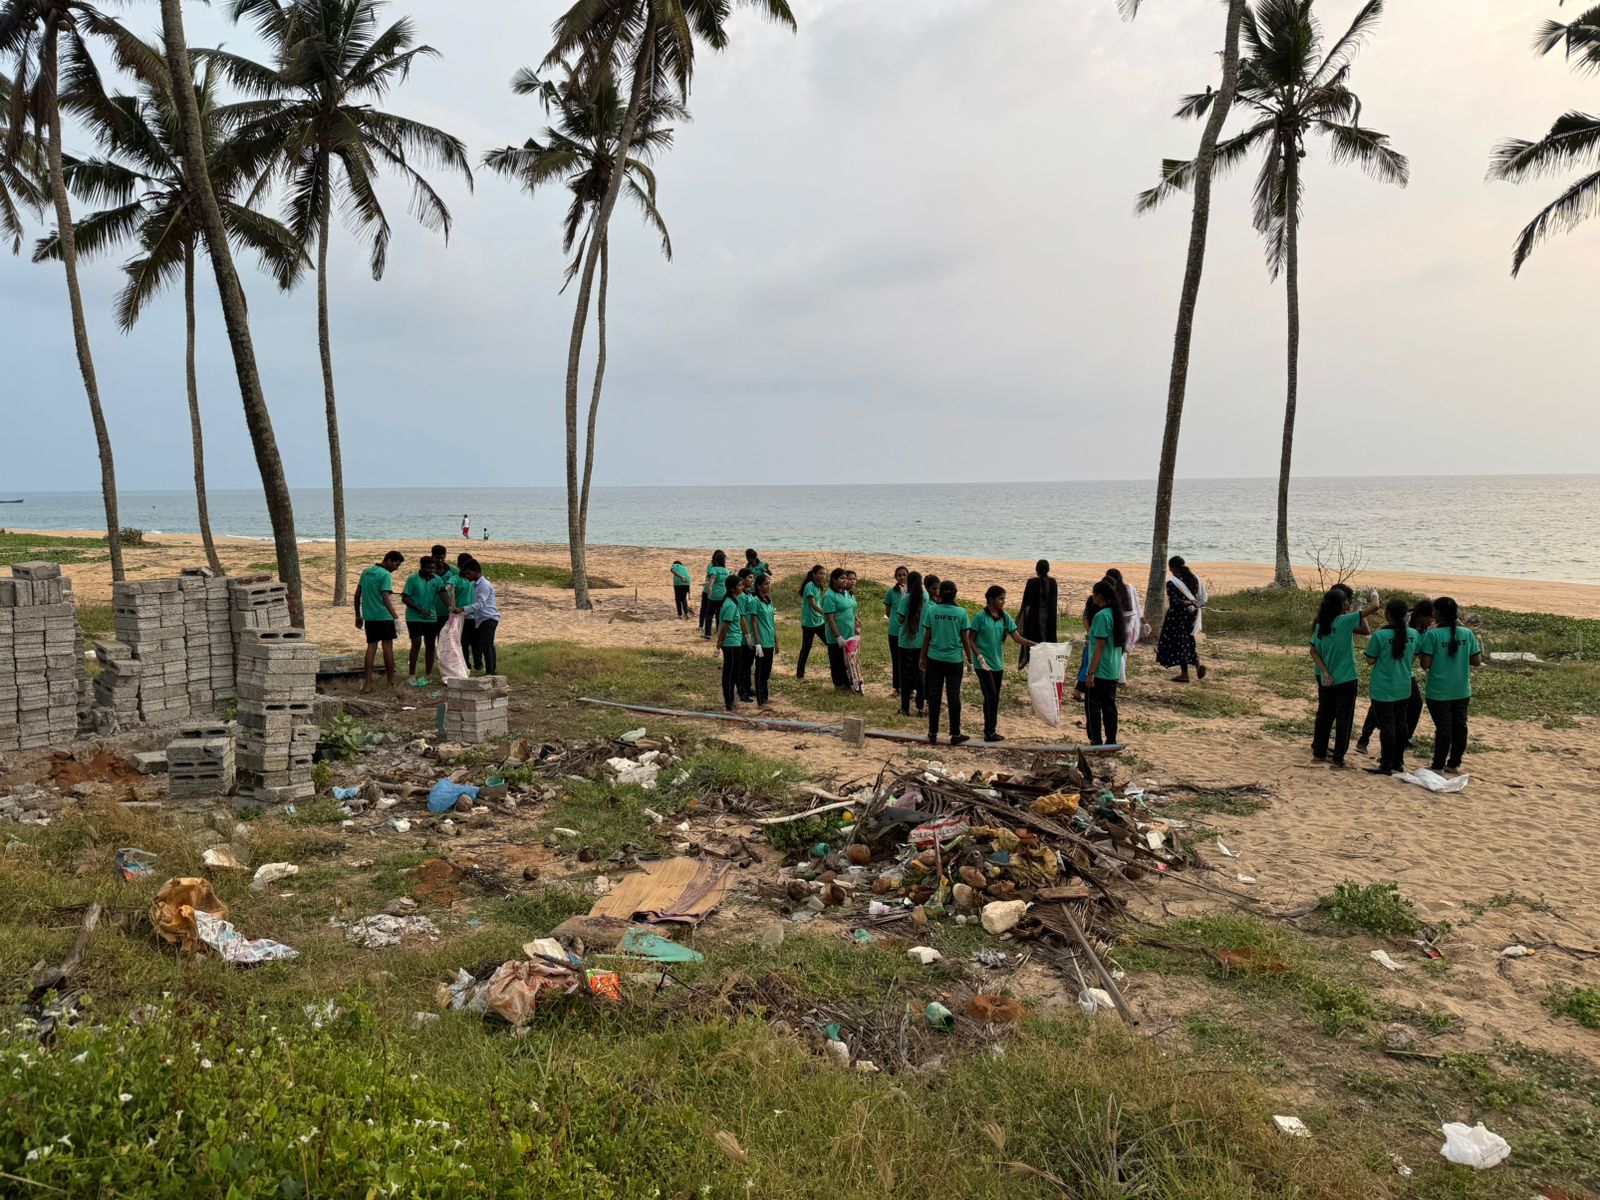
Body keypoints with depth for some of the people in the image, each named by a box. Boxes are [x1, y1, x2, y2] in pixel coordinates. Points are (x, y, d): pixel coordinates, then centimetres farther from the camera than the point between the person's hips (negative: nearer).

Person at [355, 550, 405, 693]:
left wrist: (358, 615, 22)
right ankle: (391, 681, 12)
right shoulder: (385, 575, -12)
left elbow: (357, 595, 15)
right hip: (384, 617, -6)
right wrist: (396, 617, -24)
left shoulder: (366, 572, 12)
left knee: (371, 646, 6)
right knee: (387, 646, 5)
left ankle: (367, 683, 0)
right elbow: (386, 598, -21)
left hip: (368, 616, 6)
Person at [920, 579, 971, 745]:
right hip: (954, 659, -1)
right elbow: (965, 640, -4)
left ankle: (933, 734, 12)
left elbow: (927, 637, -1)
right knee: (954, 696, 7)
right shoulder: (961, 612, -7)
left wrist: (922, 656, 10)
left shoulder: (931, 610, -5)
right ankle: (955, 734, 13)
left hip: (934, 658, 1)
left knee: (934, 695, 8)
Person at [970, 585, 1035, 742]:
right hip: (983, 664, -6)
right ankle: (989, 732, -5)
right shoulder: (981, 616, -10)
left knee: (994, 698, 10)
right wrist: (979, 656, -17)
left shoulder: (1005, 617, 6)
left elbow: (1017, 637, 2)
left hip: (998, 664, 6)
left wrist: (1034, 644, -11)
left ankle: (991, 730, 19)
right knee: (991, 696, -11)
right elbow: (971, 639, -6)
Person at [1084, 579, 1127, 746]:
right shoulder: (1116, 613, 9)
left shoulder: (1102, 615, -17)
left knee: (1093, 707, -1)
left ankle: (1096, 742, 0)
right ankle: (1111, 741, 16)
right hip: (1114, 670, 9)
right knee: (1109, 705, 13)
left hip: (1100, 671, -8)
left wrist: (1091, 672, -17)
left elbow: (1100, 646, -19)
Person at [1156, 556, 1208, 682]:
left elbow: (1175, 601, -22)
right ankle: (1197, 664, 4)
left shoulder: (1171, 582, -16)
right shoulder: (1194, 578, 3)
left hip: (1177, 616, -6)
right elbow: (1202, 597, 3)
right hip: (1192, 615, 6)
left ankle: (1184, 674, 10)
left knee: (1179, 643, 5)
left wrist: (1189, 603, -14)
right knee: (1188, 640, 22)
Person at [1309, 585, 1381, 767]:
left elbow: (1313, 651, 0)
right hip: (1345, 679, -5)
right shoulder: (1345, 620, -15)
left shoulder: (1320, 625, 1)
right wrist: (1375, 595, 5)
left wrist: (1324, 672, -3)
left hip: (1326, 678, 5)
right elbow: (1374, 607, -15)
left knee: (1324, 715, 15)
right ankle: (1338, 757, 6)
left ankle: (1319, 752, 22)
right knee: (1344, 718, 3)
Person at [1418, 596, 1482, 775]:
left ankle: (1438, 766, 9)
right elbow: (1477, 661, 3)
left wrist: (1420, 654, 3)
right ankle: (1454, 763, 23)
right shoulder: (1467, 634, -2)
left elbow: (1425, 664, -16)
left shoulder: (1433, 635, -15)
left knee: (1443, 728, 1)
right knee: (1459, 726, 13)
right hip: (1462, 691, 4)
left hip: (1439, 692, -4)